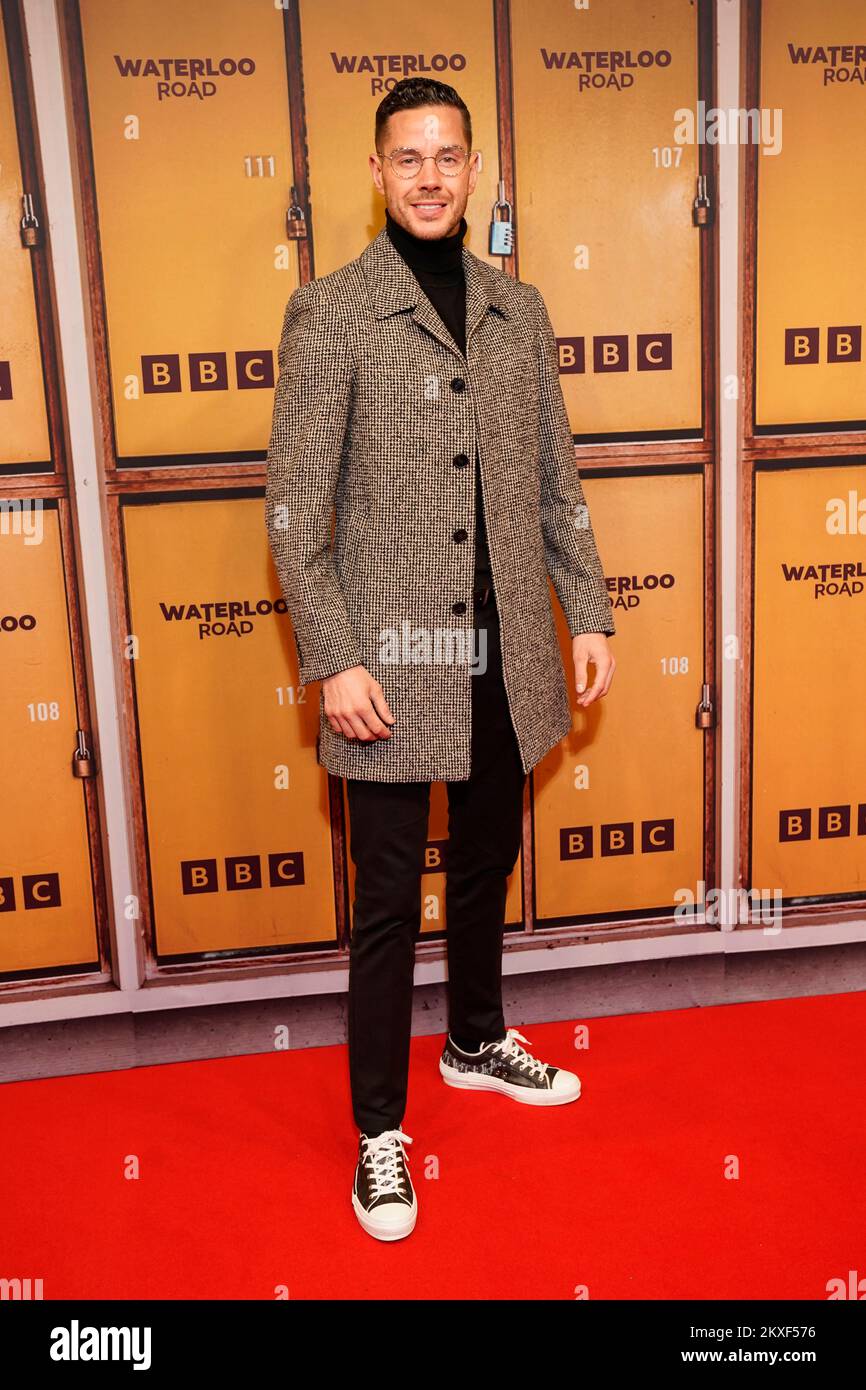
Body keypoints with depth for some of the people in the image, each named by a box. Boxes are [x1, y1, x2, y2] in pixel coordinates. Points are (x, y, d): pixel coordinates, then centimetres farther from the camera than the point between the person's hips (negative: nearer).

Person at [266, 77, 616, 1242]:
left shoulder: (519, 311, 10)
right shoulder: (330, 314, -5)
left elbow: (556, 480, 13)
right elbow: (296, 505, -8)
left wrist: (588, 612, 7)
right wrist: (333, 661, -14)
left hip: (507, 655, 5)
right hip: (394, 661, -4)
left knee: (488, 862, 19)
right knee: (390, 896, 3)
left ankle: (478, 1043, 42)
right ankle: (380, 1131, 19)